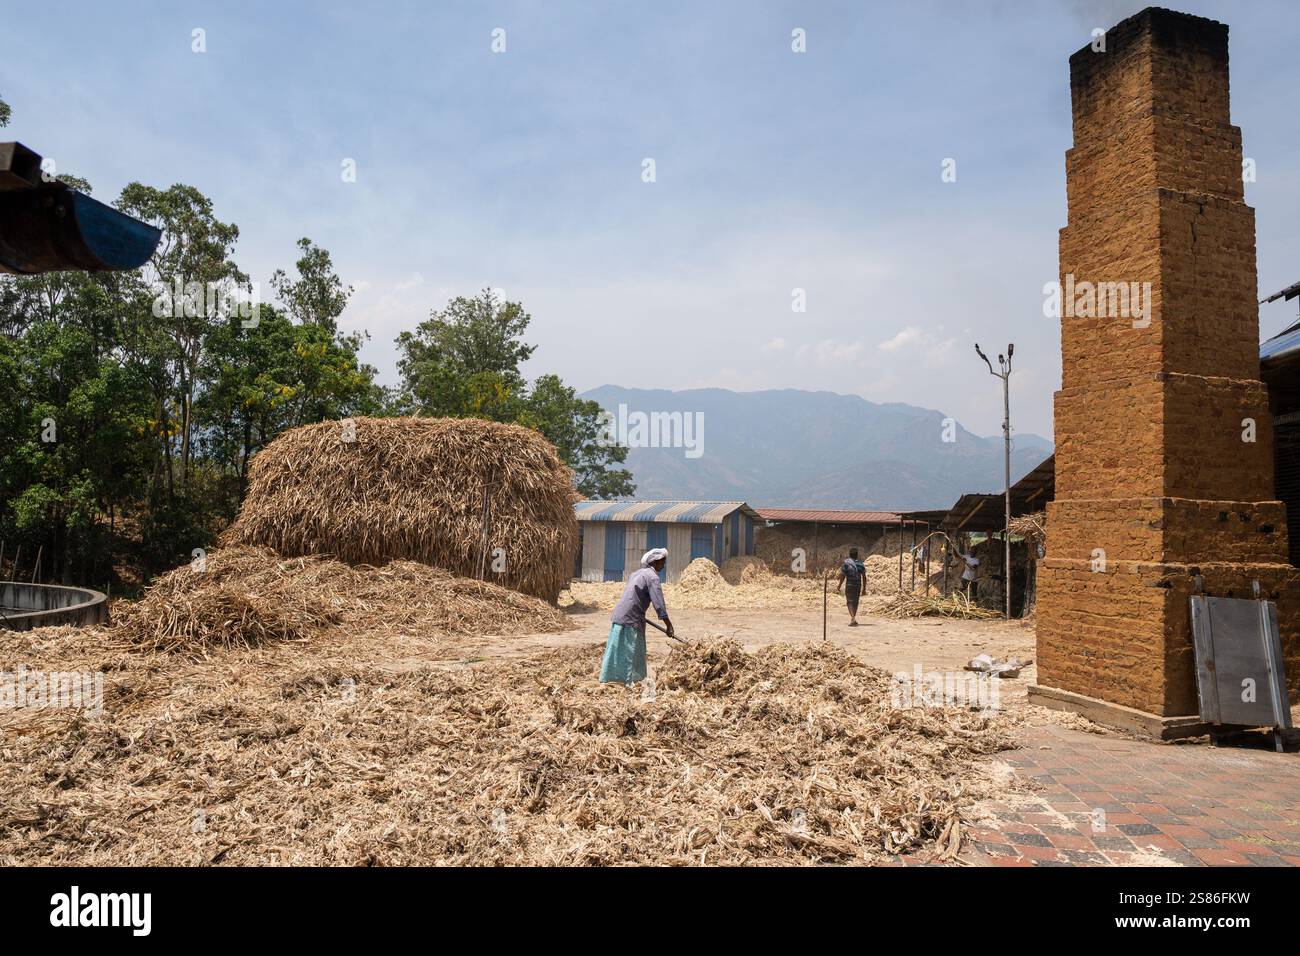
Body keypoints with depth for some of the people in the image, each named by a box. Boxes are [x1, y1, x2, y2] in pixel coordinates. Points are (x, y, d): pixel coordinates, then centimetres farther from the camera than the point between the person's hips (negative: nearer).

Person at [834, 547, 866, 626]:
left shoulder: (846, 564, -8)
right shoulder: (861, 564, 2)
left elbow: (842, 577, -9)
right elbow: (864, 577, 2)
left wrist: (838, 588, -2)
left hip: (849, 586, -3)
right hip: (858, 586, 3)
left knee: (850, 602, -2)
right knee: (855, 602, 15)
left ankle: (853, 618, -21)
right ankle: (853, 619, 23)